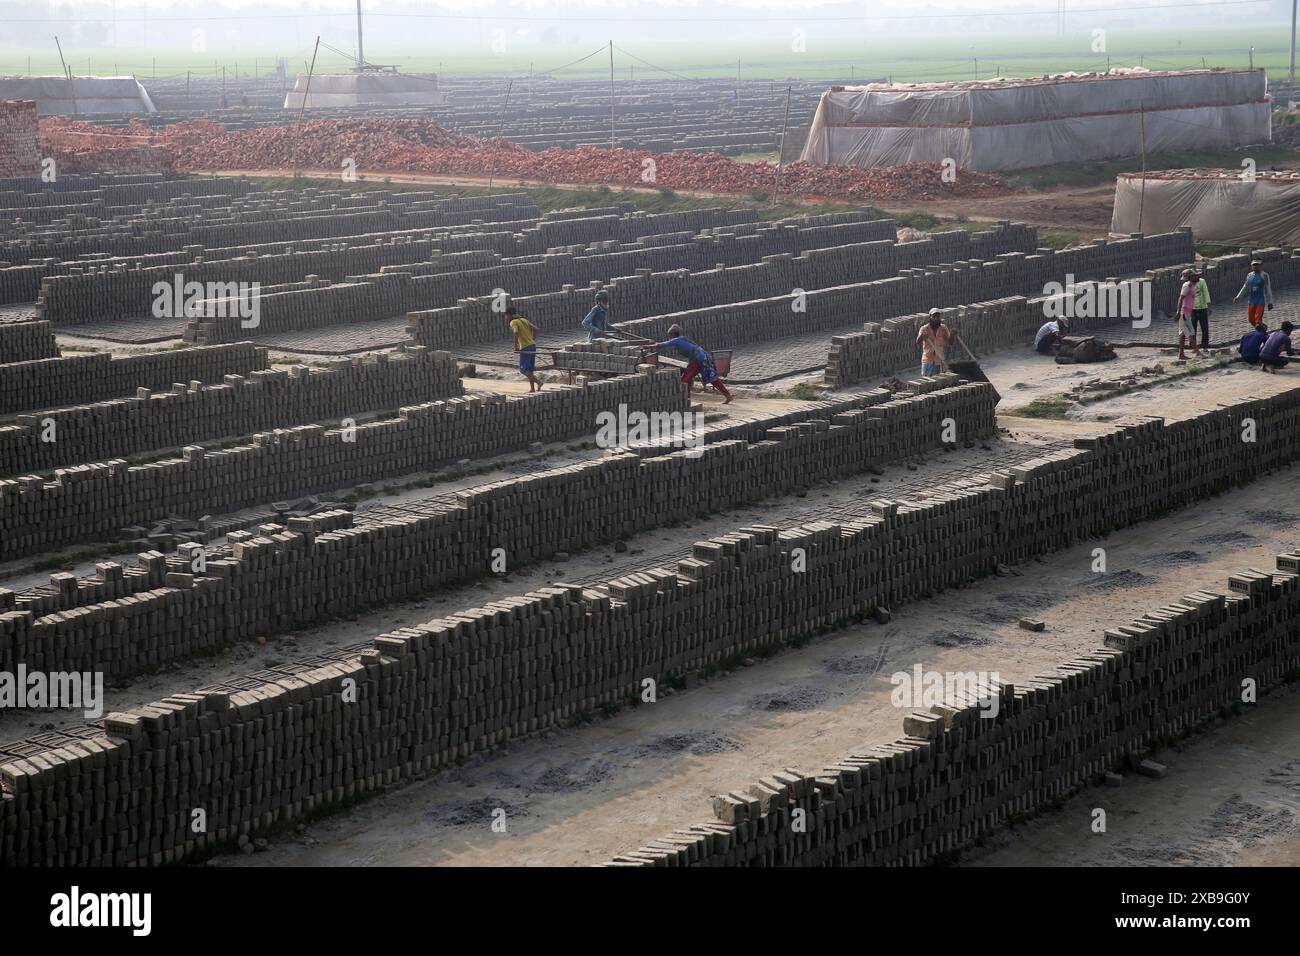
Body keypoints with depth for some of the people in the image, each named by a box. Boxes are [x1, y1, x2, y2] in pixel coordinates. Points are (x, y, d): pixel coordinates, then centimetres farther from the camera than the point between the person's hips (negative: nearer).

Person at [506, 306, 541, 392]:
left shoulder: (513, 322, -6)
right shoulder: (524, 320, 16)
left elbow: (516, 332, -25)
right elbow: (535, 329, 14)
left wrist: (516, 346, -18)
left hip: (525, 347, -8)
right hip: (532, 346, 8)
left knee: (523, 369, -5)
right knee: (529, 369, 15)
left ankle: (538, 383, -18)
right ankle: (532, 388, 16)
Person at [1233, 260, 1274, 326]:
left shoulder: (1264, 275, -4)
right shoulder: (1249, 275, 8)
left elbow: (1268, 289, -1)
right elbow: (1245, 288, 18)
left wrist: (1270, 302, -1)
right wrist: (1238, 297, 11)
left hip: (1260, 302, -5)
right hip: (1251, 301, 5)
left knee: (1258, 320, -14)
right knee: (1251, 320, 7)